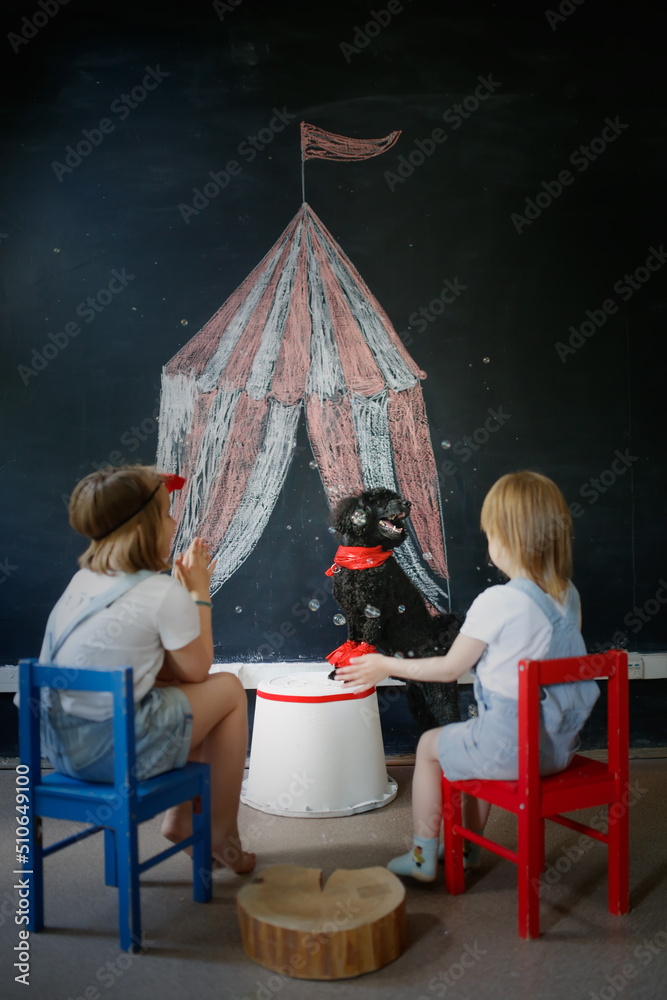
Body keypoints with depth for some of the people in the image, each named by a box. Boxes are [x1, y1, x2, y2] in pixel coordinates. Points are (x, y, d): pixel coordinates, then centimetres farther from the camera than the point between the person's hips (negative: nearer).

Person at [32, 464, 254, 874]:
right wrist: (199, 593, 5)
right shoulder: (164, 593, -16)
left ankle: (181, 817, 34)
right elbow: (197, 670, -1)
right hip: (112, 751, -8)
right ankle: (223, 837, 21)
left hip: (61, 745, 8)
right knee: (229, 688, 10)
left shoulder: (83, 579, 8)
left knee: (178, 688, 25)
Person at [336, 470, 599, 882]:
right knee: (479, 745, 33)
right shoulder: (570, 595, -2)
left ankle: (423, 857, 29)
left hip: (512, 746, -7)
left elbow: (449, 668, -13)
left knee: (430, 745, 18)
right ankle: (470, 848, 44)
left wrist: (387, 666, 0)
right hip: (562, 743, 7)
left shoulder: (496, 602, -22)